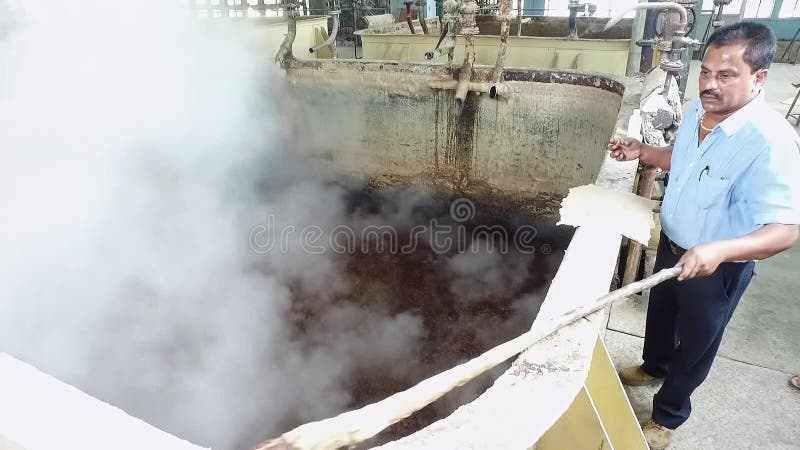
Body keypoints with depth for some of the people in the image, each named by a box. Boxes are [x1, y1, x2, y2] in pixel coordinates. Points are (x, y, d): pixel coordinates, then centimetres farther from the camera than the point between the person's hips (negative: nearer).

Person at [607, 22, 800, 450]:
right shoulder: (698, 110, -8)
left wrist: (719, 249, -49)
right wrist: (643, 152, -4)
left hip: (718, 269, -7)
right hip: (672, 245, 7)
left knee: (695, 343, 15)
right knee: (660, 313, 28)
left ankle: (668, 415, 38)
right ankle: (654, 366, 57)